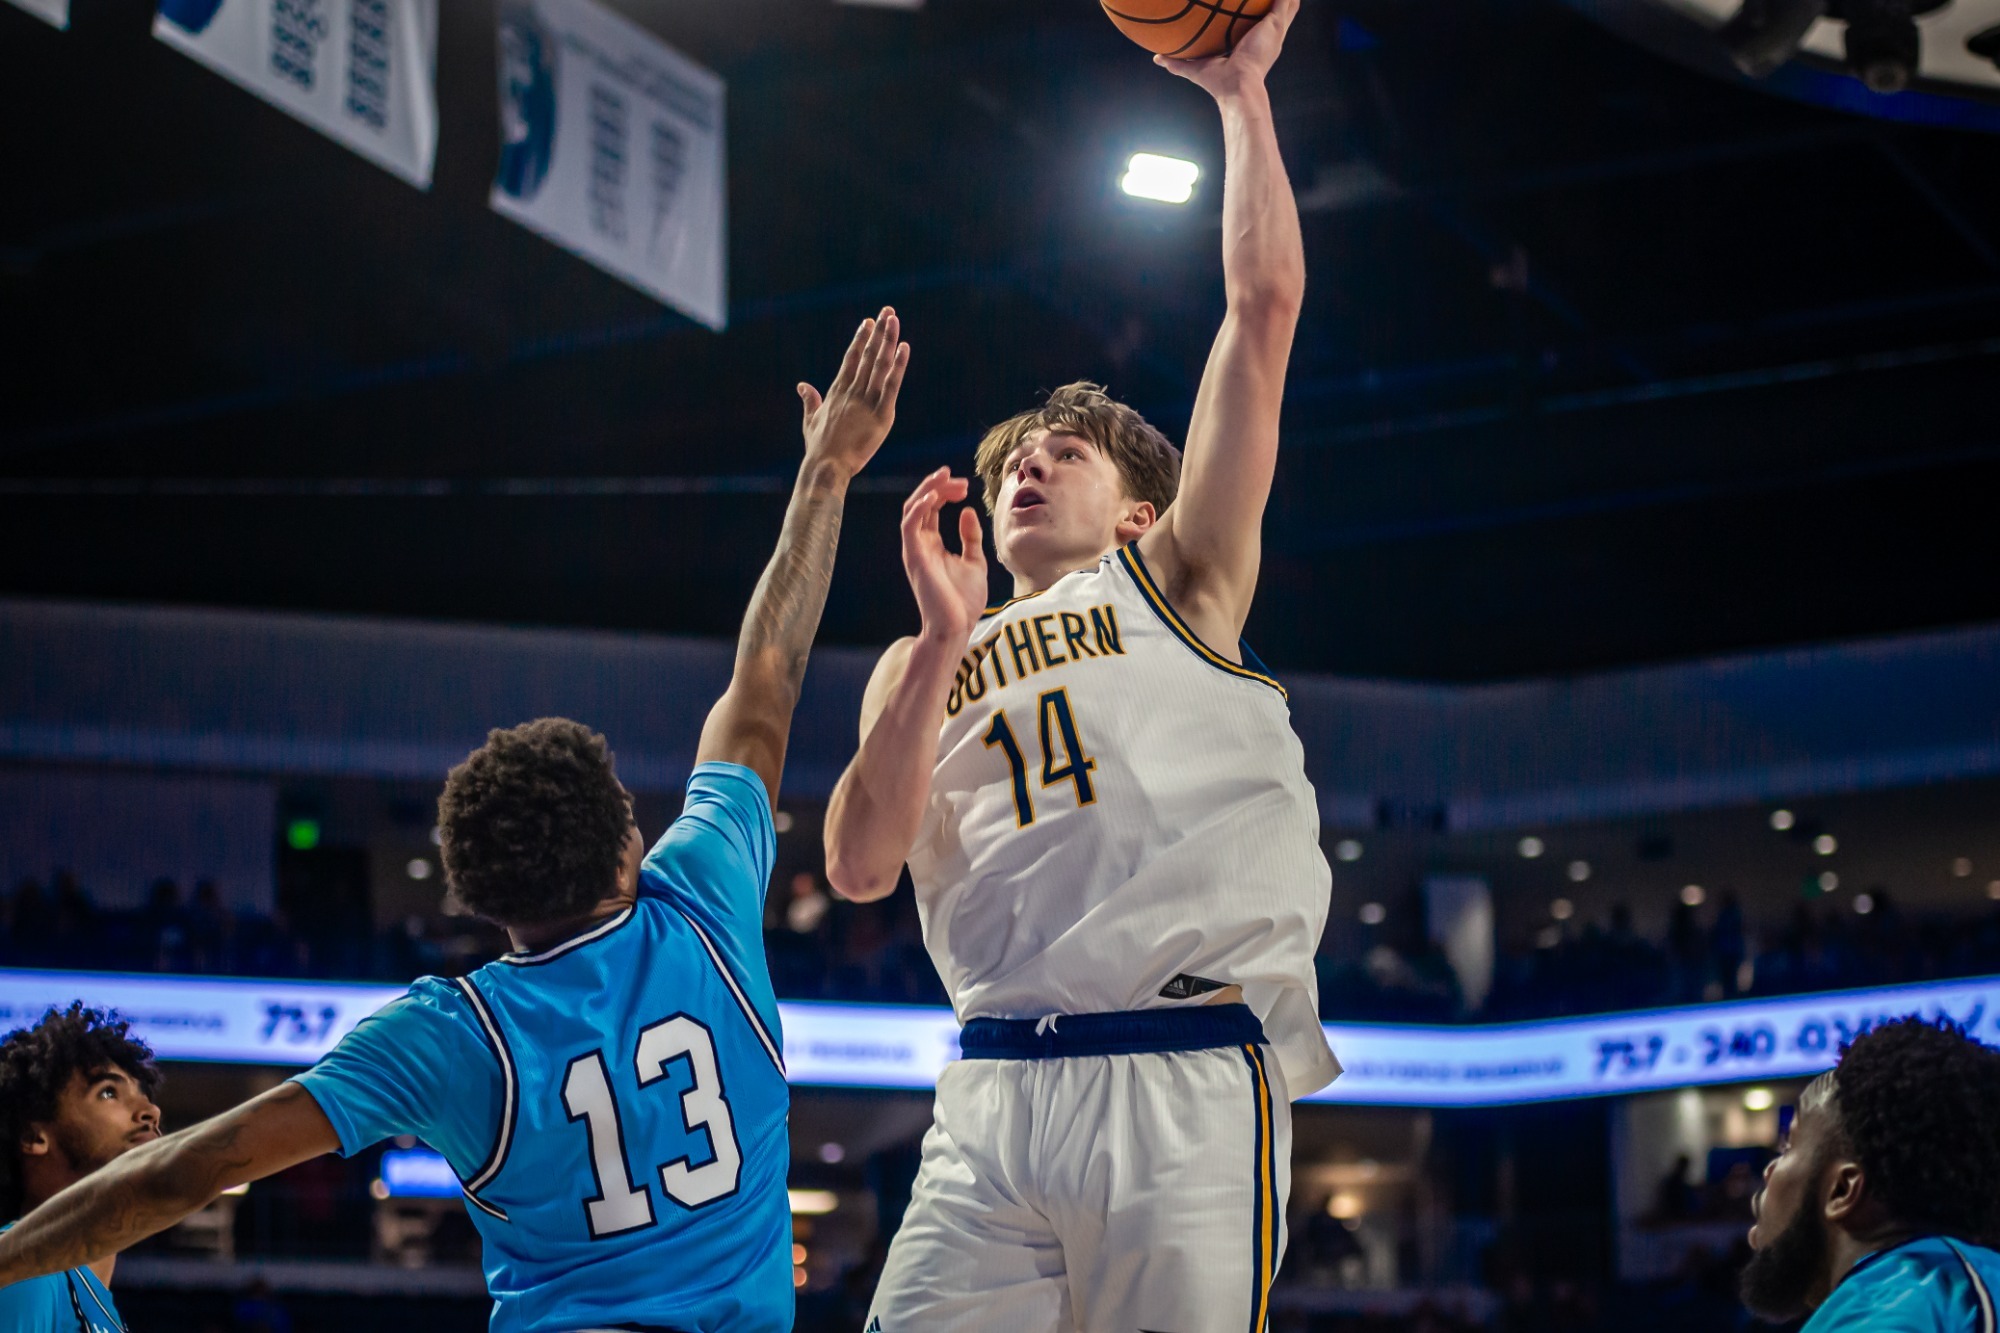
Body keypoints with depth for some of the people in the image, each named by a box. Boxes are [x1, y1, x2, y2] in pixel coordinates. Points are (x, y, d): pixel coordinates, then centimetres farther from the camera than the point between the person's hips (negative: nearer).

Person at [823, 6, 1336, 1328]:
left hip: (1186, 1083, -3)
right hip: (992, 1099, 3)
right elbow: (860, 868, 7)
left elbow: (1266, 305, 7)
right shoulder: (919, 666, 25)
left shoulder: (1176, 586, 16)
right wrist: (945, 641, 0)